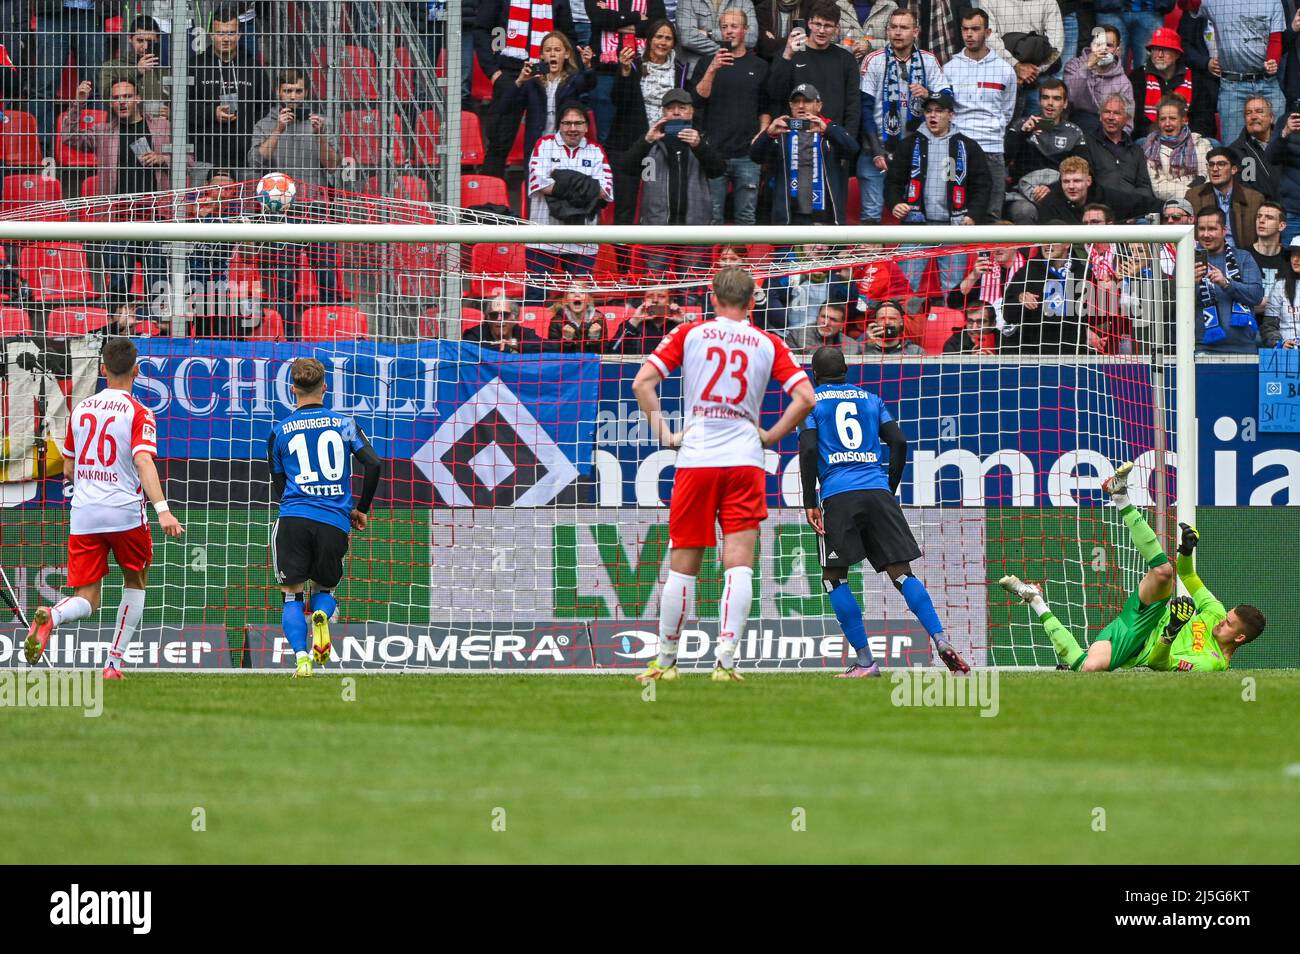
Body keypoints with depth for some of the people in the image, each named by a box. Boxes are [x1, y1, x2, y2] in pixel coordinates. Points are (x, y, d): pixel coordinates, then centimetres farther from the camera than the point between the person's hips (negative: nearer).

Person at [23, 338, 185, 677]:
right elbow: (143, 461, -21)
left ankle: (50, 617, -32)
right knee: (135, 583, 21)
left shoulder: (80, 409, 11)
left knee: (86, 600, 3)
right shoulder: (139, 414, -5)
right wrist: (162, 509, -30)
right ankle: (114, 663, 14)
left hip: (83, 516, 3)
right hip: (125, 513, -3)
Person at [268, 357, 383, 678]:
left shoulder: (279, 431, 9)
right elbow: (374, 465, -2)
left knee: (292, 595, 7)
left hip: (293, 519, -1)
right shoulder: (344, 424, 8)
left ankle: (301, 655, -15)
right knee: (324, 589, 18)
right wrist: (361, 509, 11)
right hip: (335, 523, 1)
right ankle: (321, 616, -17)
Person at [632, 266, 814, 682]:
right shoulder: (768, 344, 7)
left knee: (682, 567, 8)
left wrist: (664, 434, 3)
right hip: (745, 459, 0)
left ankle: (665, 661, 16)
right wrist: (770, 436, 7)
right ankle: (726, 660, -13)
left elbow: (642, 383, -3)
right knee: (739, 566, -3)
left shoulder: (689, 334, 5)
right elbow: (805, 398, -1)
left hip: (695, 459, 0)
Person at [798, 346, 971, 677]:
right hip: (878, 493, 3)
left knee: (834, 577, 7)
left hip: (838, 496, -3)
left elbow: (808, 450, -3)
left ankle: (865, 660, -2)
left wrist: (810, 503, -3)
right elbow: (899, 442, 11)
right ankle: (940, 640, -17)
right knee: (901, 573, 1)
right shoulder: (870, 399, 20)